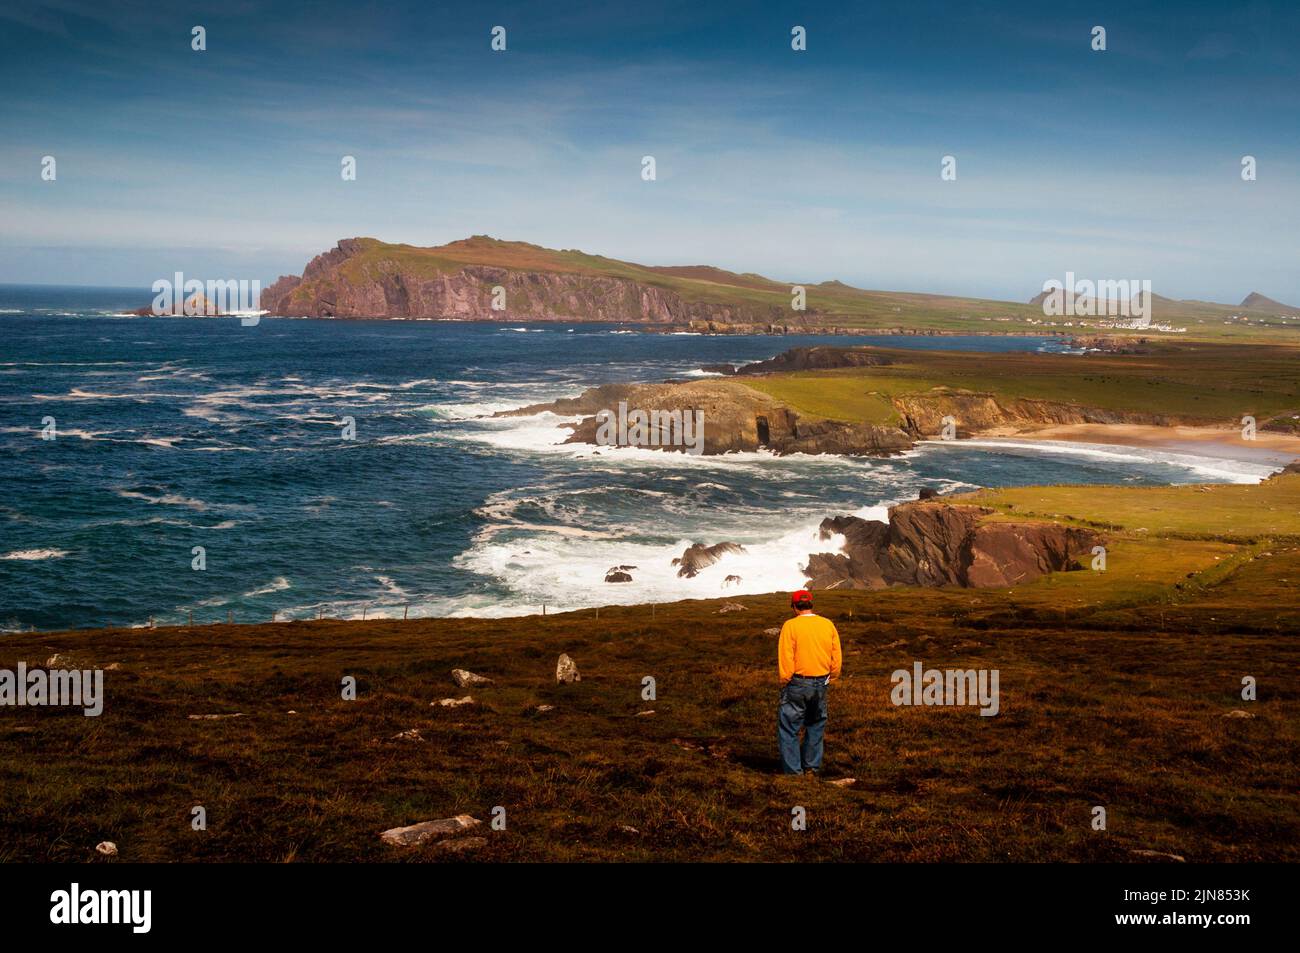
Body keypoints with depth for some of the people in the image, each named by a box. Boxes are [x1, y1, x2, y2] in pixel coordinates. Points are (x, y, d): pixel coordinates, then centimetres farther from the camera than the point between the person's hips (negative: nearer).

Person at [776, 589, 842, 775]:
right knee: (815, 728, 18)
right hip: (820, 684, 5)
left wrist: (784, 682, -2)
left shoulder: (790, 626, -10)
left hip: (797, 683, -5)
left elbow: (785, 658, -13)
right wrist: (830, 679, 16)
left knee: (788, 728, 3)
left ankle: (793, 770, 2)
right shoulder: (828, 625, 3)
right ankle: (812, 767, 24)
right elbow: (837, 658, 5)